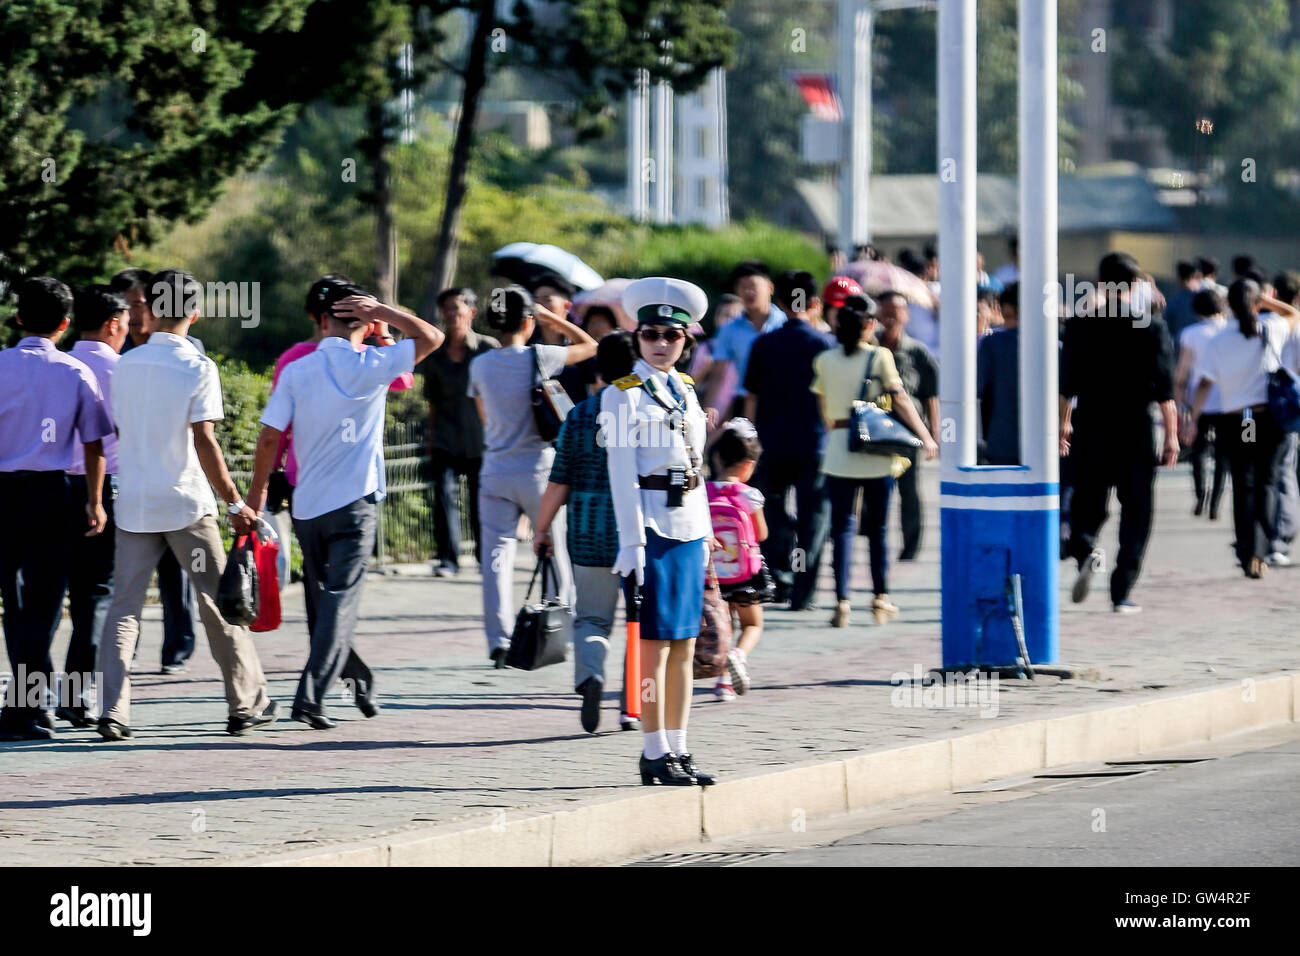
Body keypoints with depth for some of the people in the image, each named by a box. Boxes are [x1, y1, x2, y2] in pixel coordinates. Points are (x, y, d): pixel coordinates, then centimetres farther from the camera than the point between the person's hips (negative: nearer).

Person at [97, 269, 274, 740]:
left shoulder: (125, 366, 5)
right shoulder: (198, 368, -9)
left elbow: (119, 433, 13)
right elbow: (203, 441, -15)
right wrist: (234, 503, -11)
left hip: (133, 505, 4)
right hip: (186, 505, -4)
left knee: (124, 607, 3)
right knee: (218, 603, 7)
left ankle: (112, 711, -8)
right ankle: (246, 705, 13)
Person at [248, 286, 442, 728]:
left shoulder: (296, 372, 1)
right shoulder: (371, 366, -5)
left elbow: (269, 437, -1)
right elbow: (431, 338, 4)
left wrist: (257, 491, 11)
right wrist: (381, 310, 4)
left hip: (306, 506, 3)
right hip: (353, 504, -3)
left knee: (322, 600, 18)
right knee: (339, 603, -5)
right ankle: (310, 697, -17)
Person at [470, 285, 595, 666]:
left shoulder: (480, 365, 1)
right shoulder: (538, 358, -10)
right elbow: (589, 346, 4)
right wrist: (552, 318, 10)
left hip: (495, 473, 2)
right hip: (537, 471, -2)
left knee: (496, 555, -1)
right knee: (559, 552, 14)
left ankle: (499, 642, -10)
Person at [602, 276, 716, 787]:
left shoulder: (685, 390, 14)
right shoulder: (624, 395, -6)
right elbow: (622, 474, -11)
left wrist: (705, 533, 15)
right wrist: (631, 543, -16)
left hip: (690, 526, 7)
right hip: (653, 525, -7)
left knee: (684, 644, 8)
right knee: (655, 643, -6)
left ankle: (677, 749, 12)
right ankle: (655, 753, -3)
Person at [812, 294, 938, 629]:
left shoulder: (825, 360, 3)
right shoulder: (880, 357, -5)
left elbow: (823, 408, 10)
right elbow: (900, 401, -6)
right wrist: (925, 437, 1)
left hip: (838, 450, 1)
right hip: (876, 453, -1)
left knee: (842, 526, 1)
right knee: (878, 527, 11)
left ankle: (842, 601, -7)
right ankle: (881, 598, 18)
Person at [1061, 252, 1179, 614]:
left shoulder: (1080, 325, 0)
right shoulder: (1152, 327, -5)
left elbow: (1067, 383, 5)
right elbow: (1165, 389, -6)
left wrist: (1063, 422, 18)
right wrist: (1171, 436, -1)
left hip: (1090, 428, 1)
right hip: (1136, 430, -1)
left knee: (1087, 503, 15)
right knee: (1135, 511, 7)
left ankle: (1085, 548, -16)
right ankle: (1121, 593, 3)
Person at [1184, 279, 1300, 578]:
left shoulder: (1218, 342, -1)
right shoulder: (1271, 332, -1)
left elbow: (1205, 383, -4)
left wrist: (1193, 419, 0)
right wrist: (1265, 301, 13)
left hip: (1235, 420, 0)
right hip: (1270, 416, 0)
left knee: (1243, 487, 9)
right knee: (1266, 483, 7)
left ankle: (1248, 554, 1)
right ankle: (1260, 552, -6)